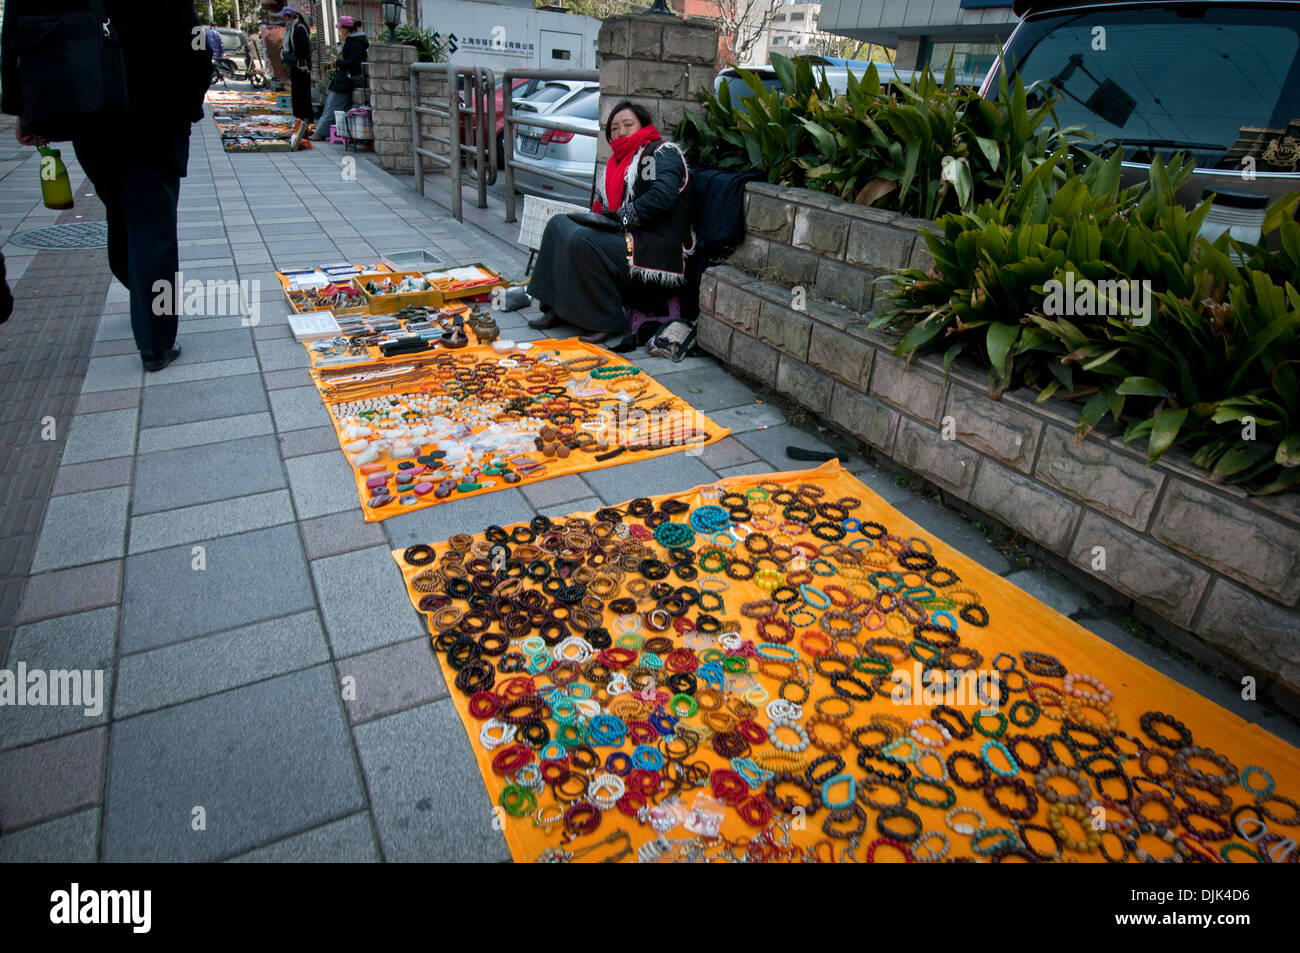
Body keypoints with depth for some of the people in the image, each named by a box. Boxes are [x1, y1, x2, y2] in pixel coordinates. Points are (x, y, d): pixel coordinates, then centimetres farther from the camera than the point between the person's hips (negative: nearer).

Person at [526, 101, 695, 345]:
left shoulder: (664, 152, -2)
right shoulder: (619, 161, 24)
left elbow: (662, 196, -20)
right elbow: (608, 209, 24)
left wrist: (623, 219, -15)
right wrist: (599, 218, 1)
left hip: (656, 252, -9)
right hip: (625, 238, 9)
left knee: (581, 241, -28)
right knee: (558, 223, 3)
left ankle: (605, 322, -19)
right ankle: (555, 308, -4)